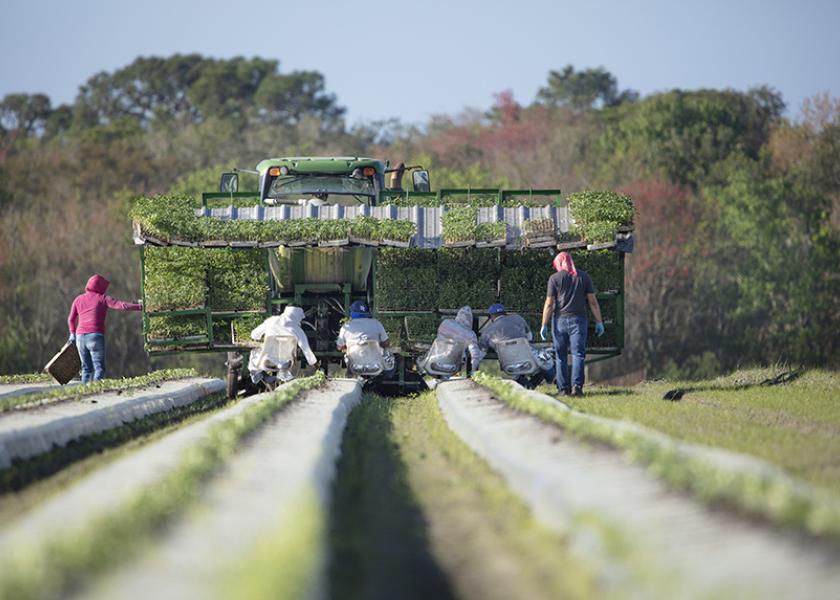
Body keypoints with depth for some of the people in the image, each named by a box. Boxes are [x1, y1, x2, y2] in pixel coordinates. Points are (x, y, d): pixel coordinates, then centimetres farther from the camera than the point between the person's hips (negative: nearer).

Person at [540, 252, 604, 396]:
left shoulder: (555, 278, 2)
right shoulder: (584, 276, 7)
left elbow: (549, 304, -3)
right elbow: (592, 301, 5)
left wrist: (544, 325, 0)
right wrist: (599, 322, 9)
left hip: (560, 320, 0)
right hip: (579, 319, 0)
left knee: (561, 356, 8)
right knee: (578, 353, -4)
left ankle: (564, 388, 7)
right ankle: (577, 386, -19)